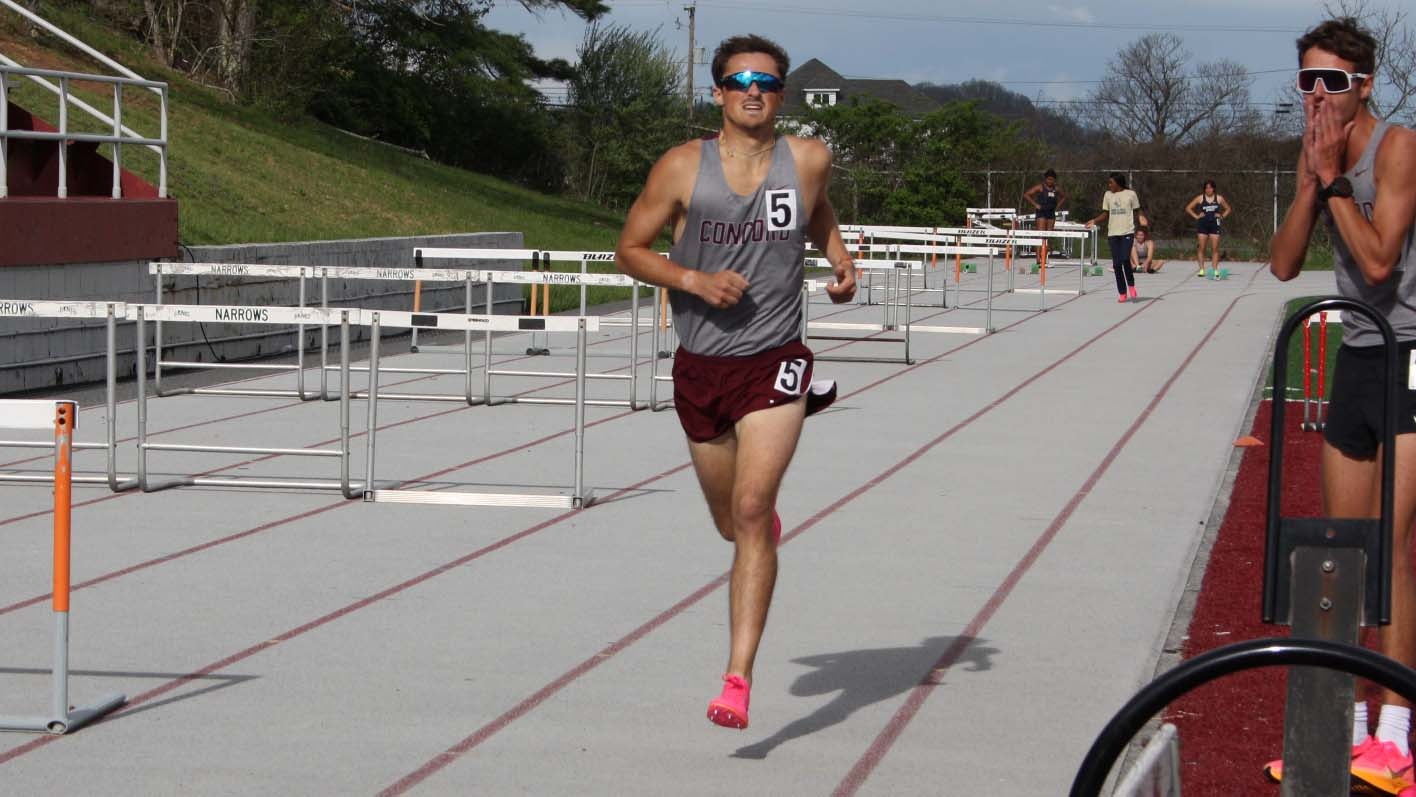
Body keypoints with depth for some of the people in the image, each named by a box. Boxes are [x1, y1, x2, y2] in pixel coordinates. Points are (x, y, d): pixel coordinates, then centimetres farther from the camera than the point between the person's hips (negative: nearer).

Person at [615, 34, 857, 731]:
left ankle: (738, 681, -21)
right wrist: (695, 280, -16)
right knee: (732, 522, 17)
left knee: (750, 512, -19)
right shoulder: (682, 168, -7)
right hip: (700, 366, 2)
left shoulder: (808, 160, -2)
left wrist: (840, 259, 5)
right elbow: (629, 249, -1)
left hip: (774, 363, -2)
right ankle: (772, 519, 58)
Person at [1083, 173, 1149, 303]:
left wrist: (1143, 218, -14)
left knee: (1125, 259, -19)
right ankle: (1122, 293, 10)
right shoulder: (1108, 195, 10)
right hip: (1113, 233, 4)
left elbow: (1137, 211, 6)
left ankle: (1131, 285, 6)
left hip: (1127, 232, -4)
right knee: (1116, 264, 1)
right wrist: (1094, 221, -1)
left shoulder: (1130, 194, 0)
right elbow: (1105, 214, 15)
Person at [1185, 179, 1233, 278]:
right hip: (1202, 224, 0)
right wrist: (1196, 216, -3)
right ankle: (1201, 269, 2)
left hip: (1214, 225, 0)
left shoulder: (1219, 198, 5)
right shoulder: (1200, 198, 3)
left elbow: (1228, 209, 17)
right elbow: (1188, 208, 6)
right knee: (1201, 248, -2)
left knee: (1215, 249, -3)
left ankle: (1215, 270, -1)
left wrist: (1222, 216, 2)